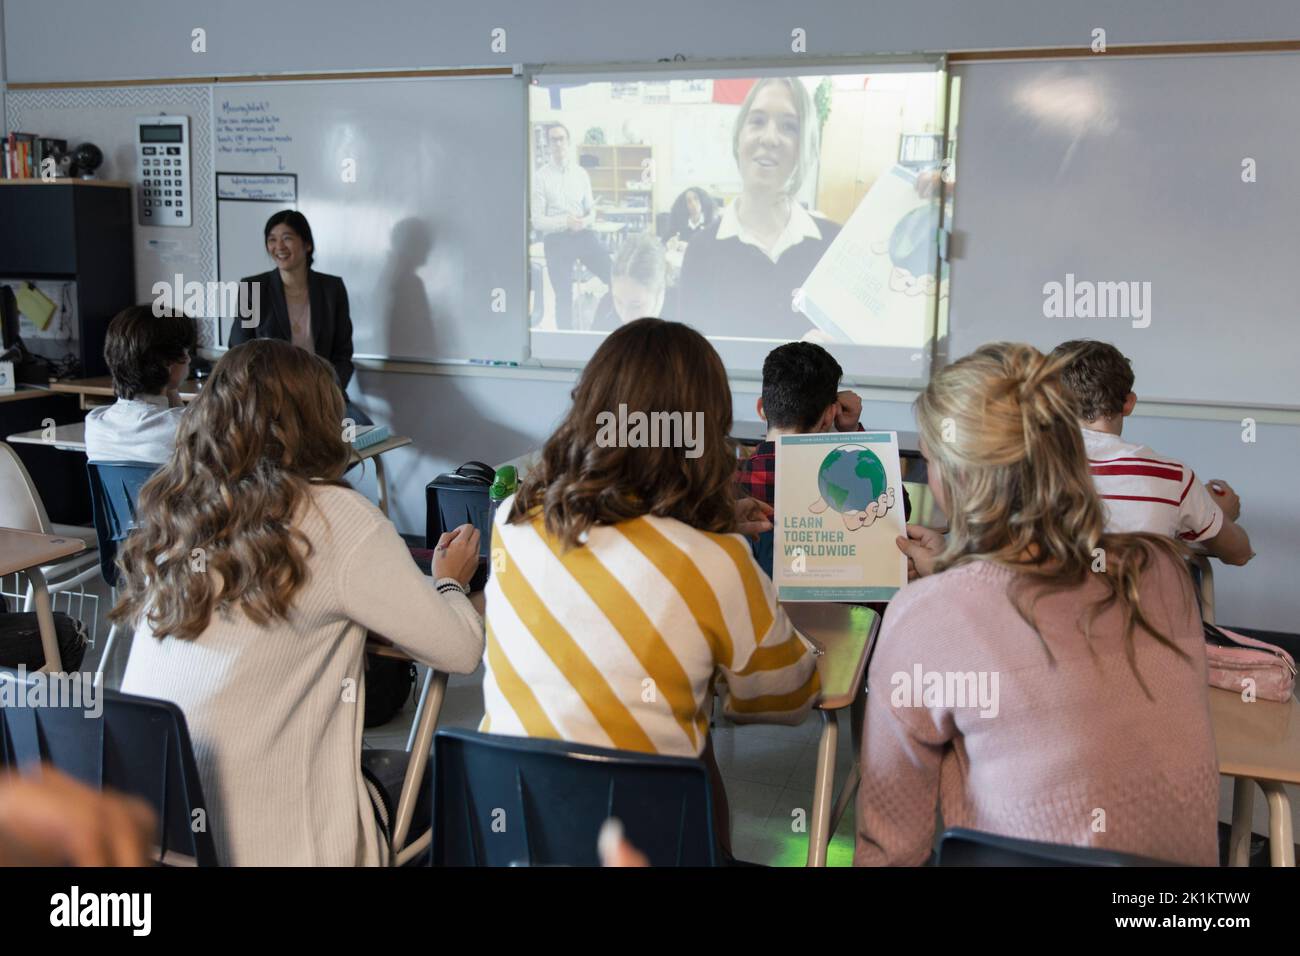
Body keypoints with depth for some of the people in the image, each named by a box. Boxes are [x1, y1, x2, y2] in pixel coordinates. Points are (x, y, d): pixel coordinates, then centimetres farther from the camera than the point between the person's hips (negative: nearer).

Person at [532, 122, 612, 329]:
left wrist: (585, 221, -12)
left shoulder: (581, 173, 8)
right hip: (556, 240, -3)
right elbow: (537, 221, -5)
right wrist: (565, 222, -18)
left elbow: (592, 210, 11)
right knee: (563, 297, 4)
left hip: (584, 235, 3)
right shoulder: (541, 177, -3)